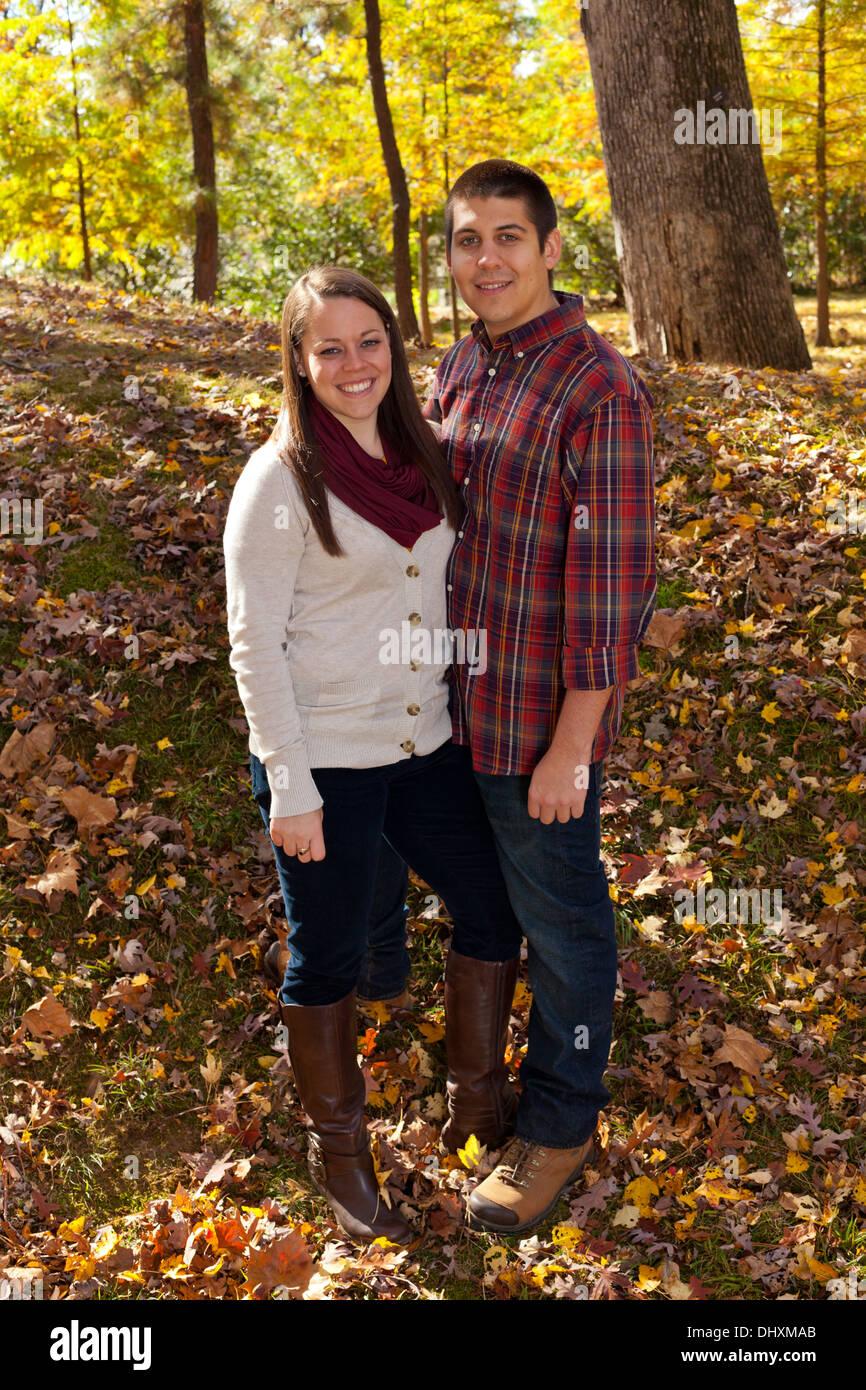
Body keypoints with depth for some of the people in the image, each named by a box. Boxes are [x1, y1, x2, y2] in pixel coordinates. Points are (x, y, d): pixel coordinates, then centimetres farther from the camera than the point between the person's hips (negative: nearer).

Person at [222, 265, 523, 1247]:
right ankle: (339, 1149, 30)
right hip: (325, 764, -6)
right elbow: (254, 644, -14)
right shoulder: (280, 480, -13)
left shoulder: (420, 457, 5)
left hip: (426, 748, 7)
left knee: (494, 915, 15)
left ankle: (477, 1100, 38)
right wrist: (290, 785, -16)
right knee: (328, 959, 9)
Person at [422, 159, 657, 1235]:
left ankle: (559, 1123, 30)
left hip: (541, 723, -7)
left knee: (559, 920, 10)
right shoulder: (457, 369, 5)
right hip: (457, 705, 7)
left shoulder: (599, 391, -19)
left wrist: (571, 748, -19)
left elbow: (612, 583, -20)